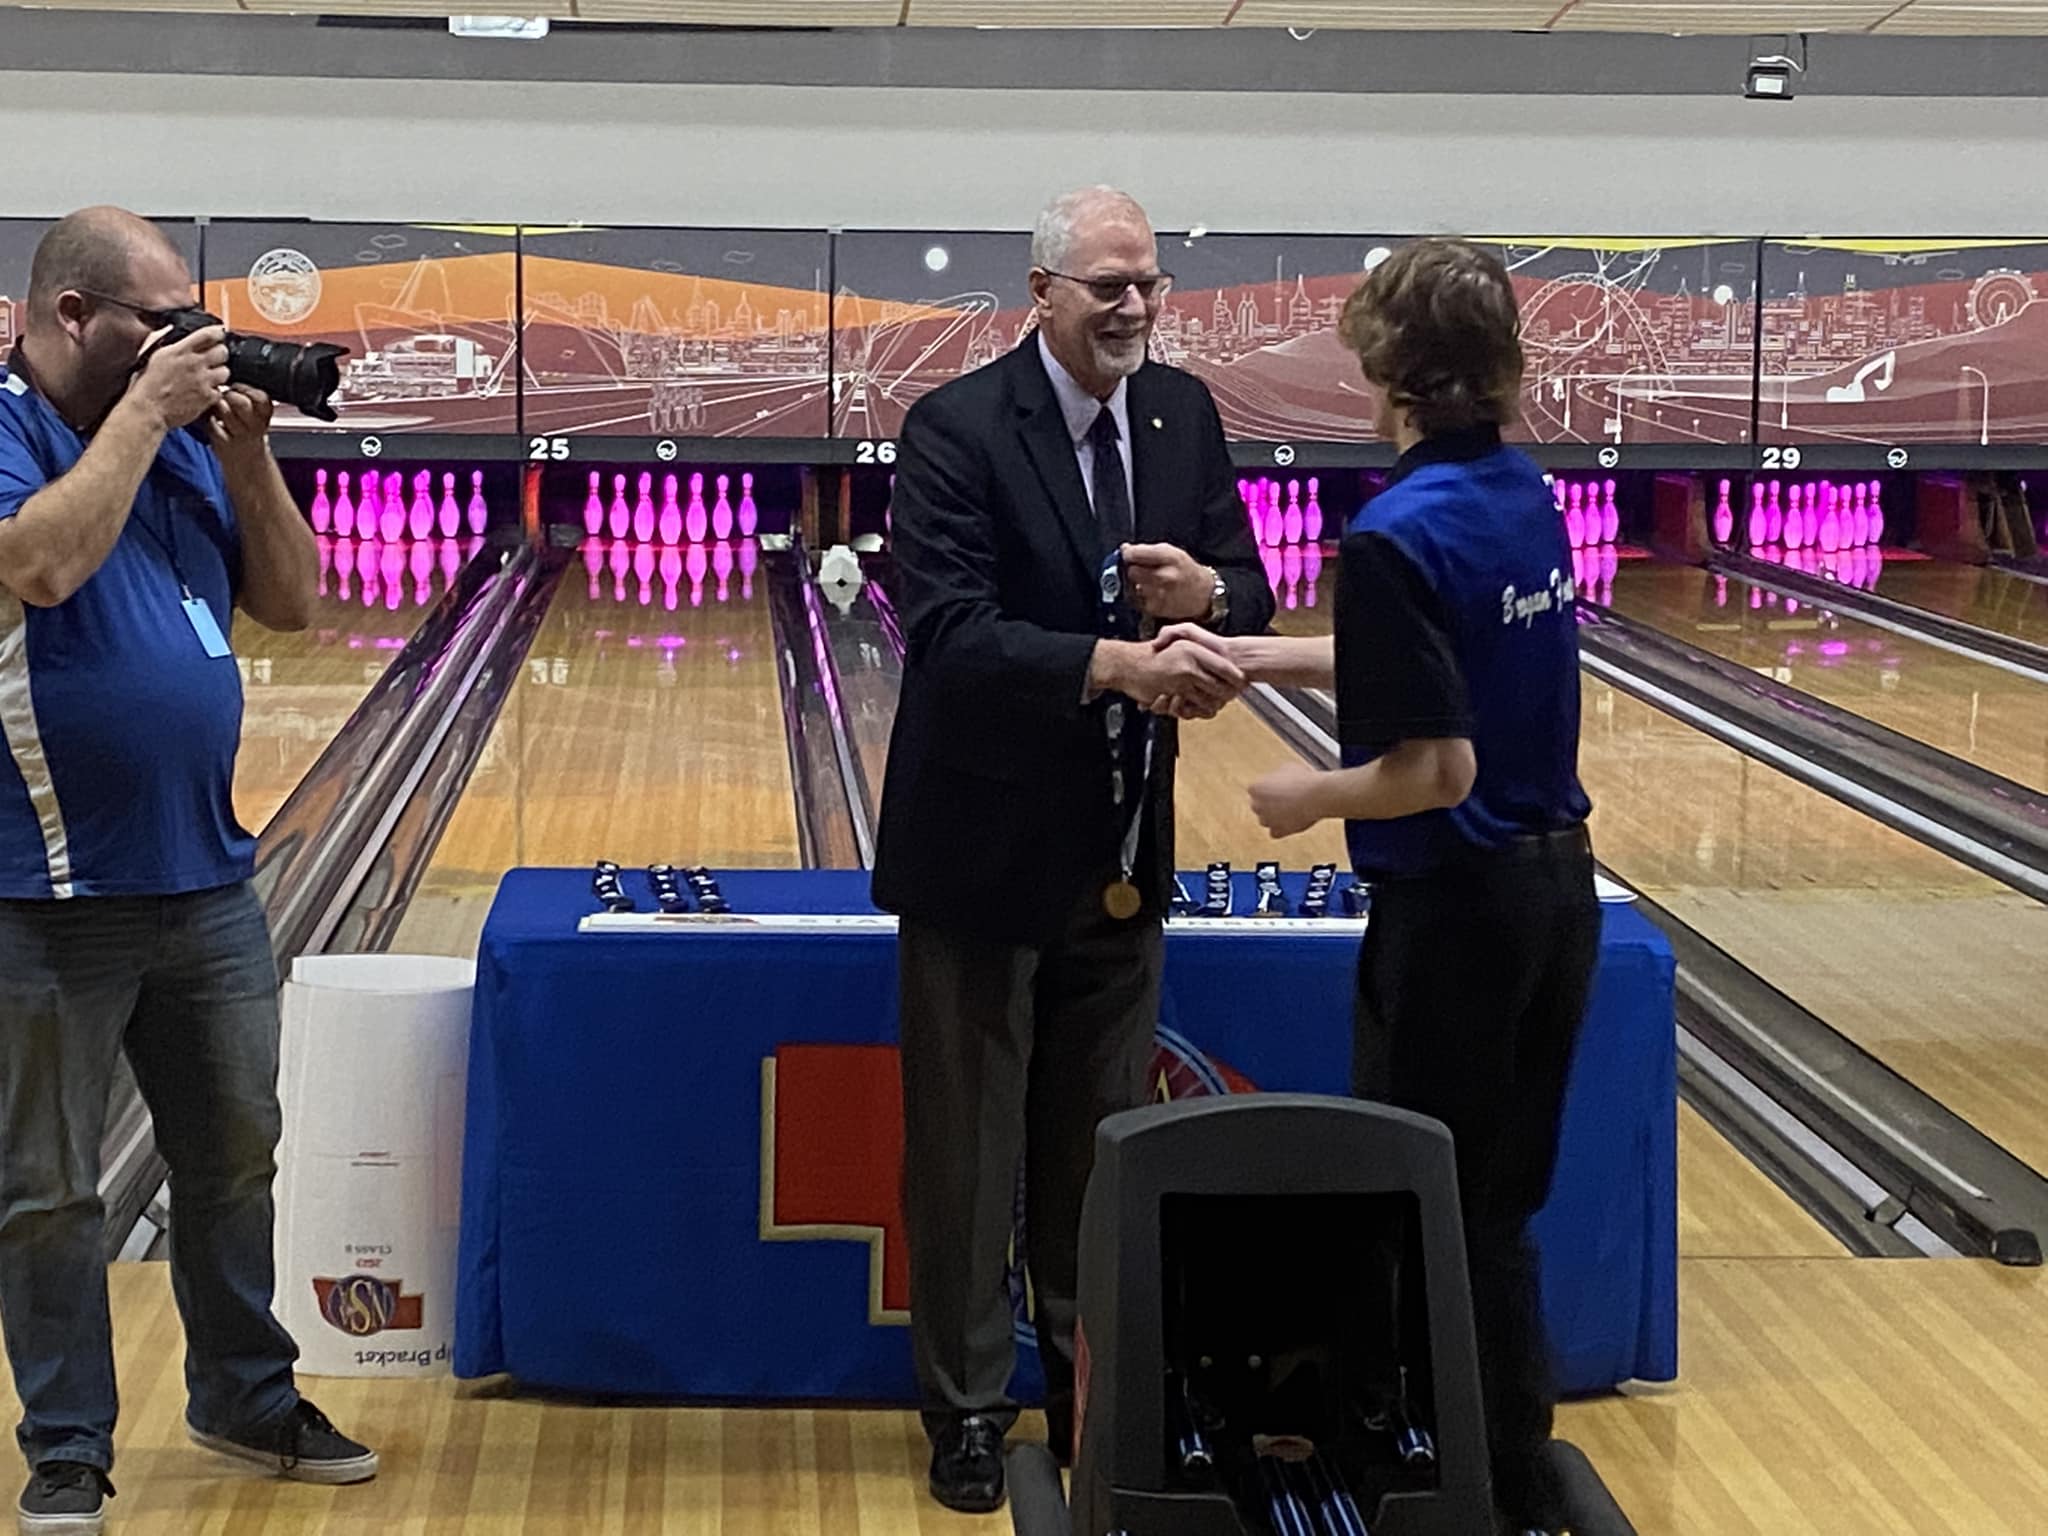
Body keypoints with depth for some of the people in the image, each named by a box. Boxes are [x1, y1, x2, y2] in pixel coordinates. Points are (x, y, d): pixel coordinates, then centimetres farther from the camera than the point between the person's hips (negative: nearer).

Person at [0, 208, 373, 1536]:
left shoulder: (184, 440, 8)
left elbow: (291, 603, 8)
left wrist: (247, 452, -5)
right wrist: (143, 410, -22)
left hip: (205, 880, 7)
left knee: (234, 1154, 16)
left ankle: (245, 1394, 32)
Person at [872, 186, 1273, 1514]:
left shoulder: (1183, 415, 2)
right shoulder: (958, 430, -15)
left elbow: (1251, 598, 5)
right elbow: (949, 630, -25)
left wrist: (1204, 590, -19)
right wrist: (1119, 663, -37)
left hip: (1122, 852, 5)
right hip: (986, 851, -5)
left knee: (1103, 1146, 15)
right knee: (968, 1150, 6)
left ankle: (1098, 1385, 28)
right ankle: (968, 1407, 18)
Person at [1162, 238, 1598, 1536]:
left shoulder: (1399, 534, -20)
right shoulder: (1529, 498, 5)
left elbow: (1434, 768, -23)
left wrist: (1309, 798, -6)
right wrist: (1249, 656, 16)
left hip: (1458, 910, -8)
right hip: (1559, 889, 8)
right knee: (1501, 1206, 18)